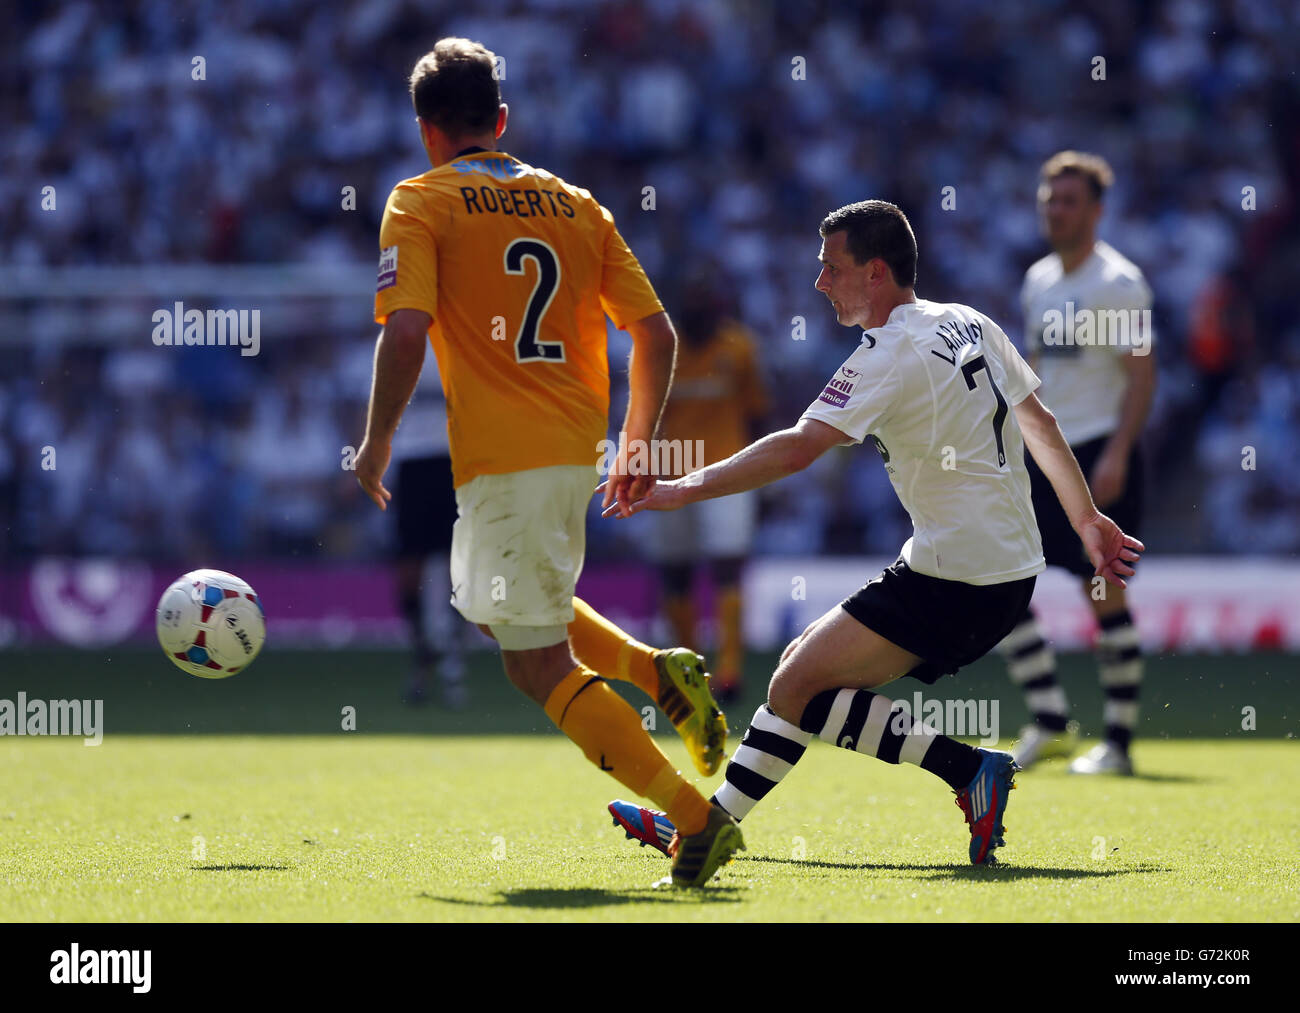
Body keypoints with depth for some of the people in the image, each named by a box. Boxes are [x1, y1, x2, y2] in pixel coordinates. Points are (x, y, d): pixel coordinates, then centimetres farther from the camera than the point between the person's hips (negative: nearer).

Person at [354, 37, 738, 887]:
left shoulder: (422, 203, -3)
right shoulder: (574, 203, 12)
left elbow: (406, 331, -16)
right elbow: (656, 332, 9)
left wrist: (378, 441, -4)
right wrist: (637, 445, 19)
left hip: (504, 459, -7)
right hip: (578, 448, 7)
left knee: (538, 664, -1)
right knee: (496, 602, 29)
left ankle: (697, 817, -12)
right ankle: (658, 671, 8)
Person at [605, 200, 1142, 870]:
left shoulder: (891, 357, -15)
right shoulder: (971, 325, 12)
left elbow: (796, 450, -24)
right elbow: (1040, 423, 22)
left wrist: (685, 489, -21)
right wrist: (1088, 520, 32)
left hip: (957, 581, -10)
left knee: (797, 688, -12)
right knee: (804, 663, 14)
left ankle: (969, 769, -14)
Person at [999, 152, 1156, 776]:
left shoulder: (1118, 283, -8)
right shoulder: (1038, 282, 14)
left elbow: (1142, 374, -12)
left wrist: (1116, 454, -20)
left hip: (1101, 450, -7)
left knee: (1104, 590, -7)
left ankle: (1118, 741, 0)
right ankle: (1050, 720, 7)